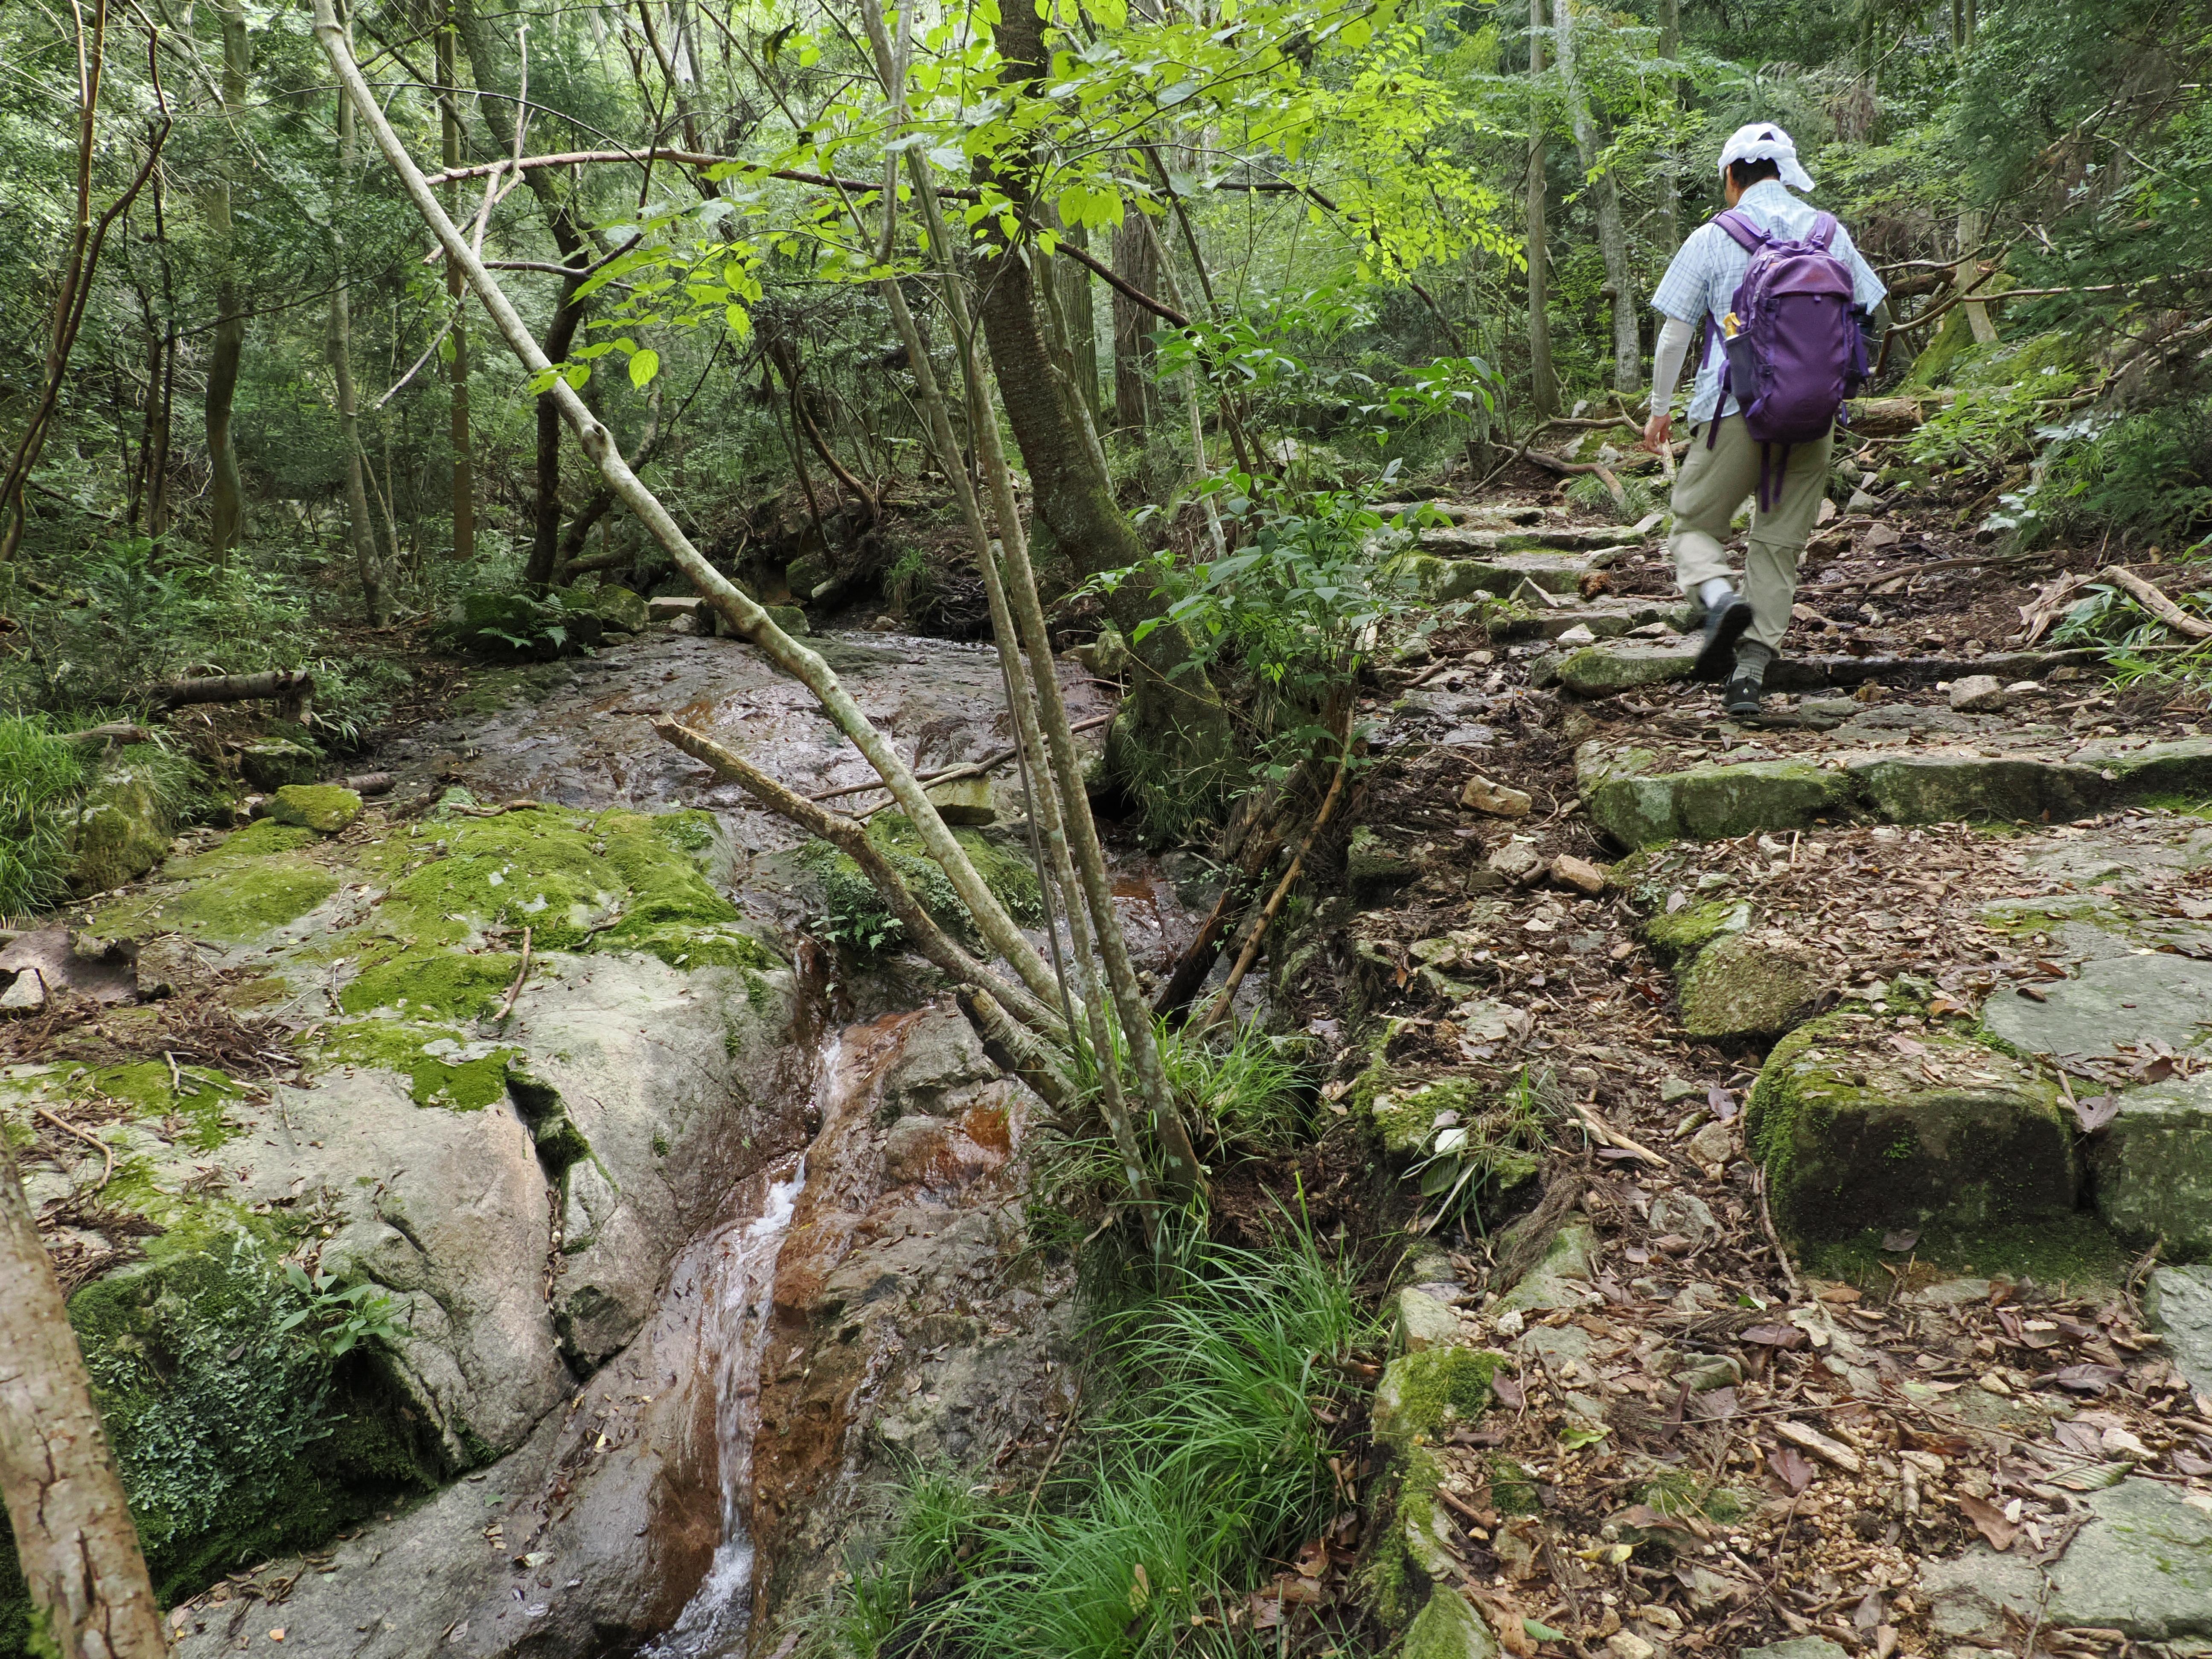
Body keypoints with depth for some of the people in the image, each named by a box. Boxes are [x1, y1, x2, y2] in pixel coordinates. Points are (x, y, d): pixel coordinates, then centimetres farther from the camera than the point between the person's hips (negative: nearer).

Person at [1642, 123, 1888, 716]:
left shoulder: (1712, 238, -1)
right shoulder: (1831, 234, 10)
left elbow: (1674, 332, -2)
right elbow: (1874, 312, 14)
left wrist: (1660, 407, 8)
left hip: (1735, 408, -3)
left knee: (1696, 523, 10)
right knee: (1780, 544, 8)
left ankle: (1720, 597, -21)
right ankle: (1751, 672, 4)